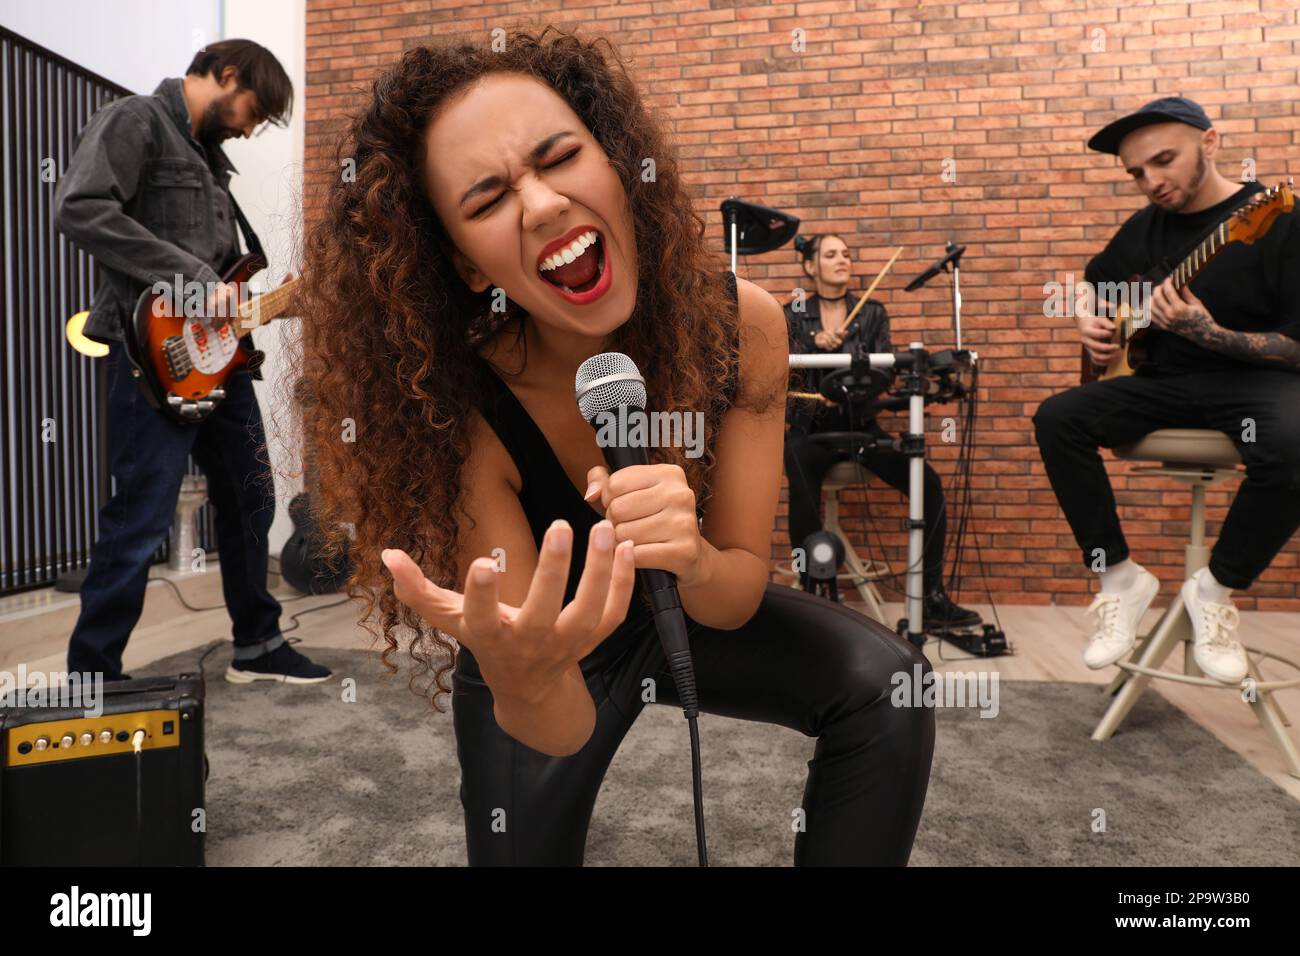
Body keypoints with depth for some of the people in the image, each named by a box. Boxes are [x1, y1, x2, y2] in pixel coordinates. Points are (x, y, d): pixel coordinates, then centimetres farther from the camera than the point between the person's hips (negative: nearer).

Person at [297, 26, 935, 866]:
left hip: (691, 606, 2)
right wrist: (521, 683, -55)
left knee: (885, 689, -20)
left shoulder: (740, 323, -26)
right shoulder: (458, 417, -33)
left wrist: (693, 562, -44)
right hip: (551, 684, -1)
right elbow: (561, 727, -31)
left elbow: (739, 593, -20)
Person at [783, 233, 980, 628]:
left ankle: (932, 598, -10)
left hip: (861, 425, 2)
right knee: (804, 499, -33)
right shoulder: (795, 313, 7)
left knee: (928, 482, -18)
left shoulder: (872, 311, 10)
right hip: (811, 428, -2)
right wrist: (815, 344, -21)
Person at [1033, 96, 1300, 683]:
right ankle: (1120, 578, -9)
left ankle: (1216, 590, -10)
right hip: (1166, 381, 5)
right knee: (1057, 419, -18)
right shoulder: (1144, 227, 8)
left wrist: (1207, 333, -27)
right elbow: (1092, 282, 27)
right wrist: (1088, 320, 4)